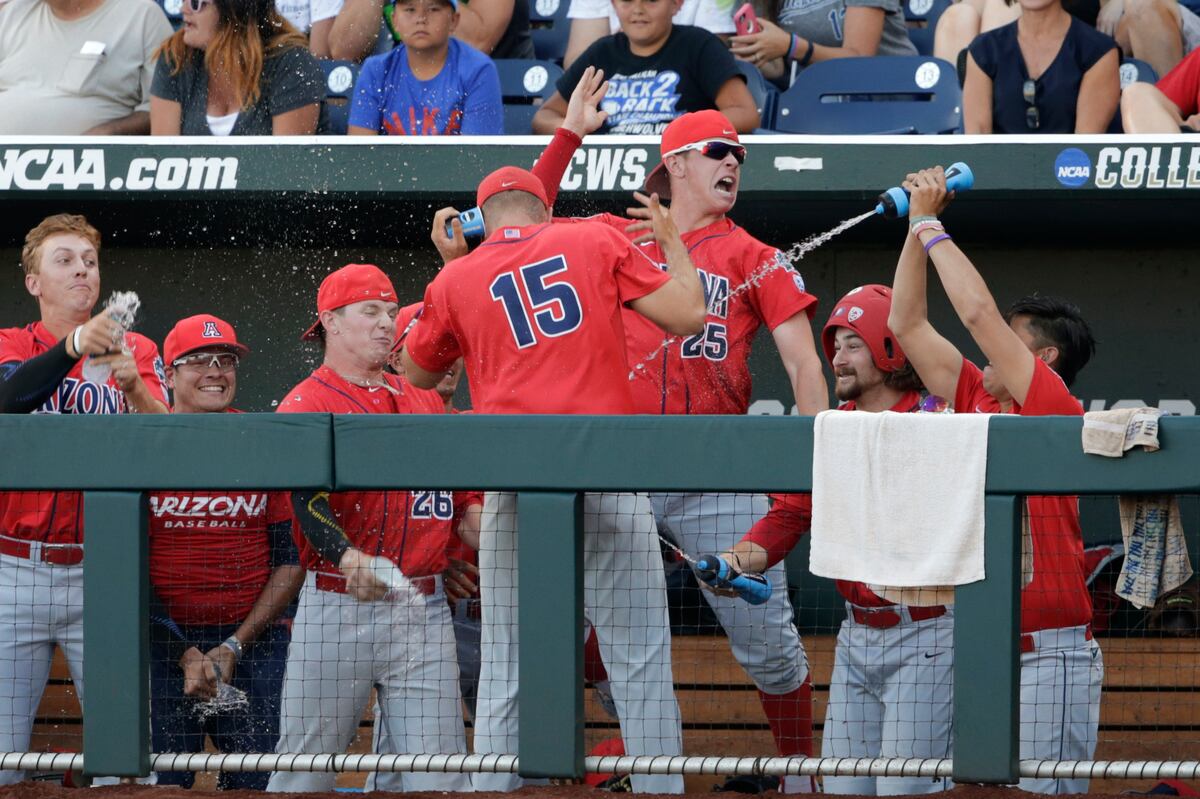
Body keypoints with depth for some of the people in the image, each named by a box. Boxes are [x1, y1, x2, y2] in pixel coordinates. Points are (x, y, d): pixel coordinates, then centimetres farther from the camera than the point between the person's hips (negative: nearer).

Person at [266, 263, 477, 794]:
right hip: (337, 608, -4)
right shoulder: (305, 405, 1)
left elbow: (463, 506, 19)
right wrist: (348, 558, -34)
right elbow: (308, 500, -16)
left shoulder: (420, 402, 18)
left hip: (423, 609, 4)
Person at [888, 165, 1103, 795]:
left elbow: (979, 311, -13)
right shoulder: (979, 402, 14)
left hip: (1047, 658, -8)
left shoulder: (1056, 411, -7)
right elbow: (909, 327, 19)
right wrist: (918, 225, 15)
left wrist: (933, 229, -2)